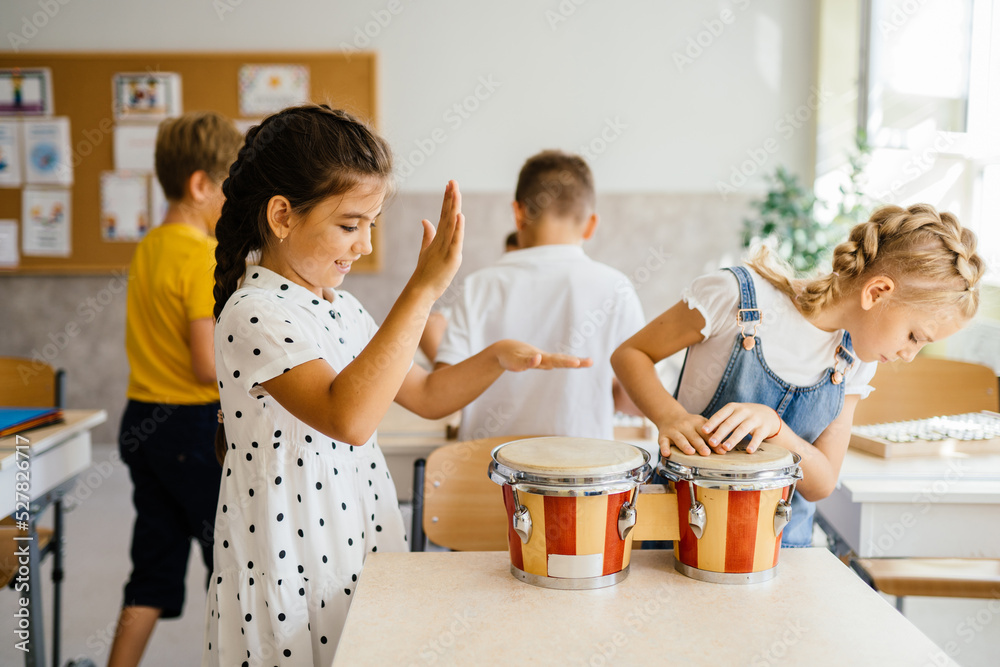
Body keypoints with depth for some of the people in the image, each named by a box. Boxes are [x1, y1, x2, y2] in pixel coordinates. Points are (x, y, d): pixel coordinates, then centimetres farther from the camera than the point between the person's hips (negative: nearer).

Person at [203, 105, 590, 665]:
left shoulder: (343, 309, 7)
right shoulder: (253, 314, -18)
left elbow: (426, 396, 14)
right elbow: (349, 419, -33)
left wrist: (497, 358, -4)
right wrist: (423, 290, -33)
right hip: (289, 576, -7)